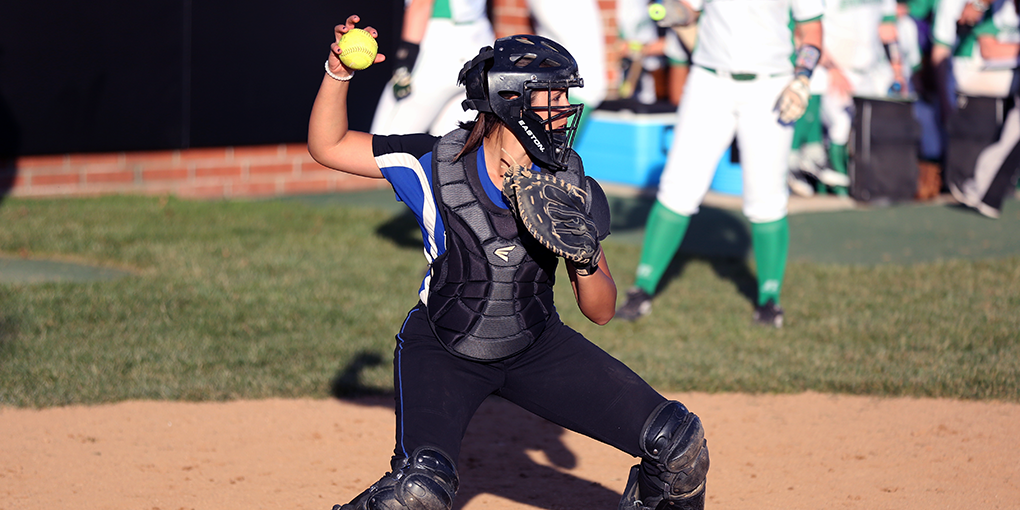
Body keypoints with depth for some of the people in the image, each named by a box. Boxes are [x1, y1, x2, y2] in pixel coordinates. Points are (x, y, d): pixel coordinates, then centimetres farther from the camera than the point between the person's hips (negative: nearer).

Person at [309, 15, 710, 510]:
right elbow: (326, 146, -9)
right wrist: (339, 73, -25)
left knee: (677, 441, -6)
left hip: (537, 348, 4)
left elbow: (601, 311, -5)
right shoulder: (435, 163, -15)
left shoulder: (567, 185, -9)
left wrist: (585, 262, -26)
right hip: (442, 351, -3)